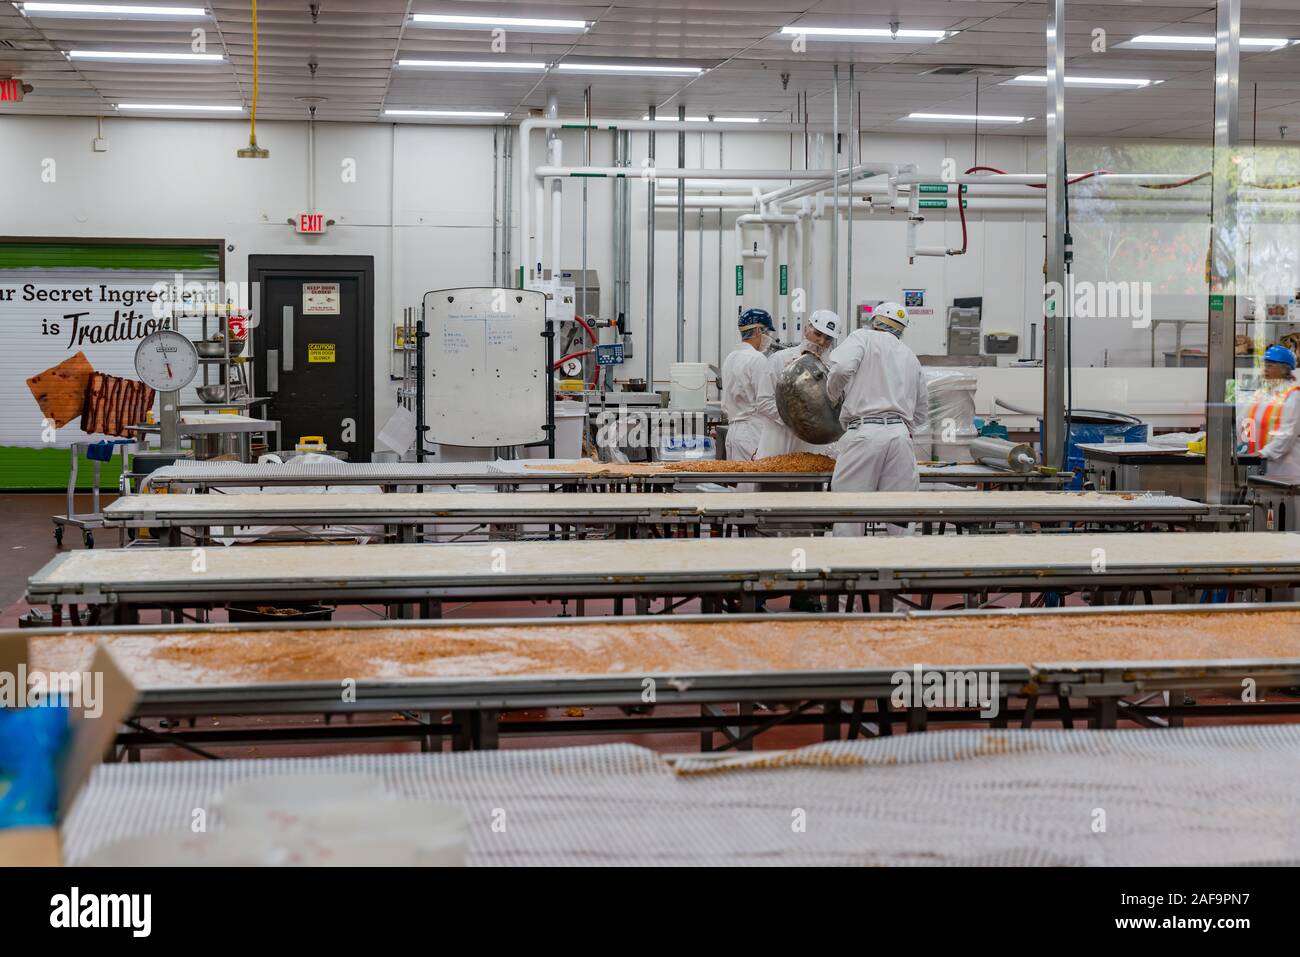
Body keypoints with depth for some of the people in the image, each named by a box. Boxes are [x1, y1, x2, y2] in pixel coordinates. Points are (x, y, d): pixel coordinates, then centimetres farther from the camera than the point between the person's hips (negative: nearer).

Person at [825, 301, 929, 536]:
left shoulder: (864, 337, 7)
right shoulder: (911, 357, 25)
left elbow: (841, 367, -12)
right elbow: (922, 412, 27)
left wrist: (833, 394, 6)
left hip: (865, 431, -5)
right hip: (901, 434, 5)